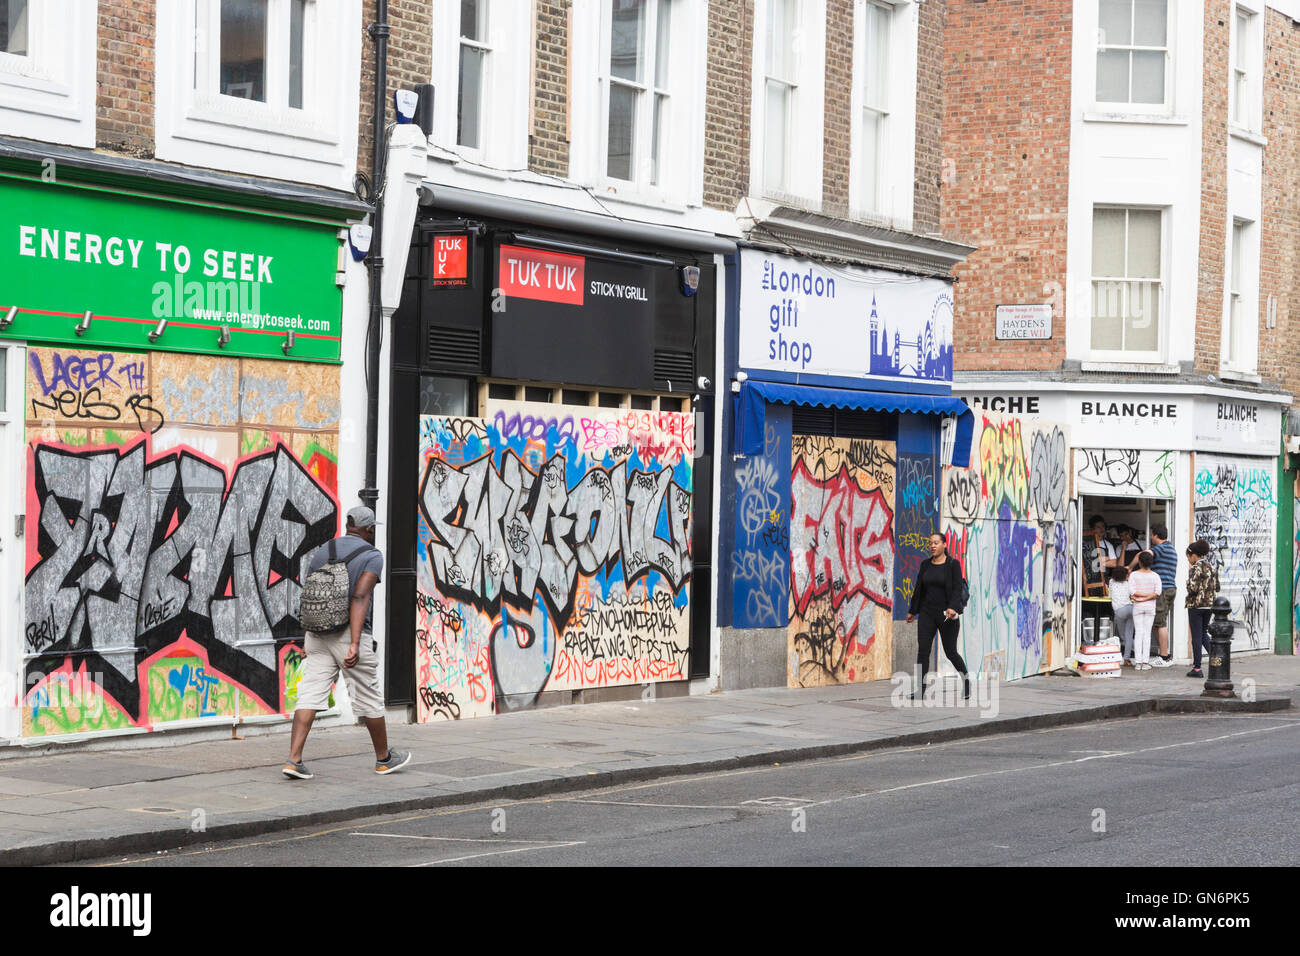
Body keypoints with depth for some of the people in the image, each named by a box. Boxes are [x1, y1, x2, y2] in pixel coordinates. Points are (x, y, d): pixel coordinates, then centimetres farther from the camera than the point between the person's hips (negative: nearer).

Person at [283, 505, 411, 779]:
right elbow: (360, 598, -19)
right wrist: (355, 644, -25)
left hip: (318, 634, 5)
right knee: (369, 699, 10)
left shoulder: (322, 552, 11)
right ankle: (384, 758, 25)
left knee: (310, 696, -1)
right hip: (349, 634, -5)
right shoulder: (372, 556, -6)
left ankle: (294, 760, -13)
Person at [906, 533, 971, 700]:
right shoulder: (925, 565, 8)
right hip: (927, 614, 4)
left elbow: (958, 589, -14)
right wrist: (912, 611, 16)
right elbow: (919, 589, 14)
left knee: (951, 652, 3)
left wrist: (953, 608, -29)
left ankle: (966, 680, 27)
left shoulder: (953, 565, -5)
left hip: (946, 615, -4)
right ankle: (920, 689, -8)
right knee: (922, 650, -7)